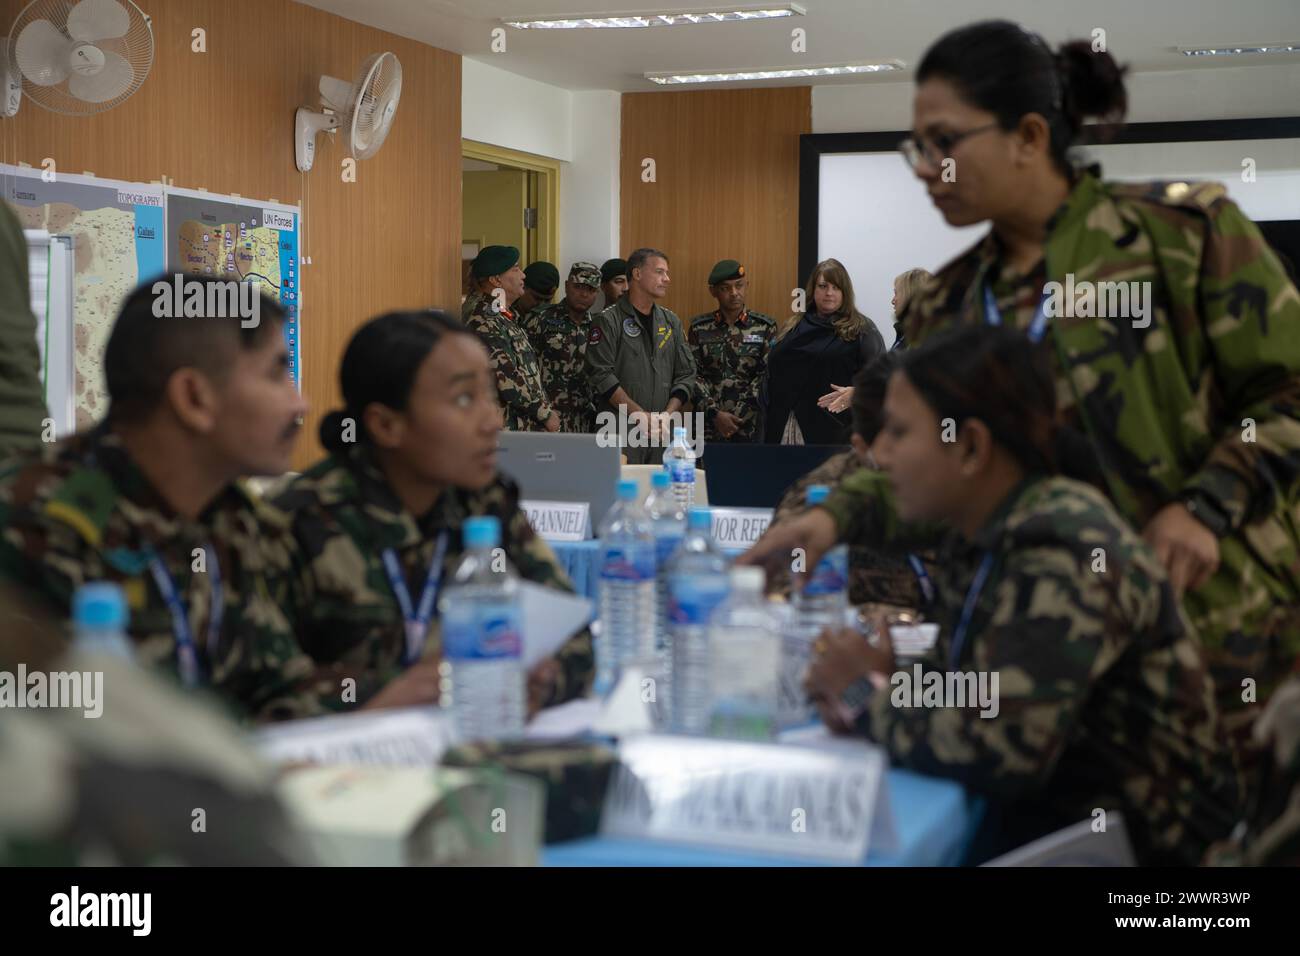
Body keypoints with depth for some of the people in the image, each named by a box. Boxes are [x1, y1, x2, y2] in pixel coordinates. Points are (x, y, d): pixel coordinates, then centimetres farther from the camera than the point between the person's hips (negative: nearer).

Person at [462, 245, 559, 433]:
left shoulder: (507, 317, 16)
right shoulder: (485, 324, -16)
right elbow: (508, 381, -21)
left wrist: (545, 409, 11)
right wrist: (545, 414, -13)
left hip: (528, 425, 9)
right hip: (506, 429, -9)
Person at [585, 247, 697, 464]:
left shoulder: (671, 322, 15)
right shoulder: (609, 320, -2)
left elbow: (686, 374, 12)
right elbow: (602, 375, -9)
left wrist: (667, 415, -4)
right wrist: (642, 416, -14)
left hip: (662, 433, 5)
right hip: (619, 433, -5)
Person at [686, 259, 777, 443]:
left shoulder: (765, 327, 3)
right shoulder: (699, 328, 6)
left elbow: (767, 376, -3)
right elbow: (693, 376, 1)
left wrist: (736, 417, -11)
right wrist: (715, 414, -13)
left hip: (751, 426, -1)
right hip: (709, 427, 1)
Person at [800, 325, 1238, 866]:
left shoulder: (1063, 556, -23)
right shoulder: (975, 535, 2)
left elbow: (1000, 749, -31)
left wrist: (869, 696, -15)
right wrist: (882, 688, -11)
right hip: (1036, 820, 7)